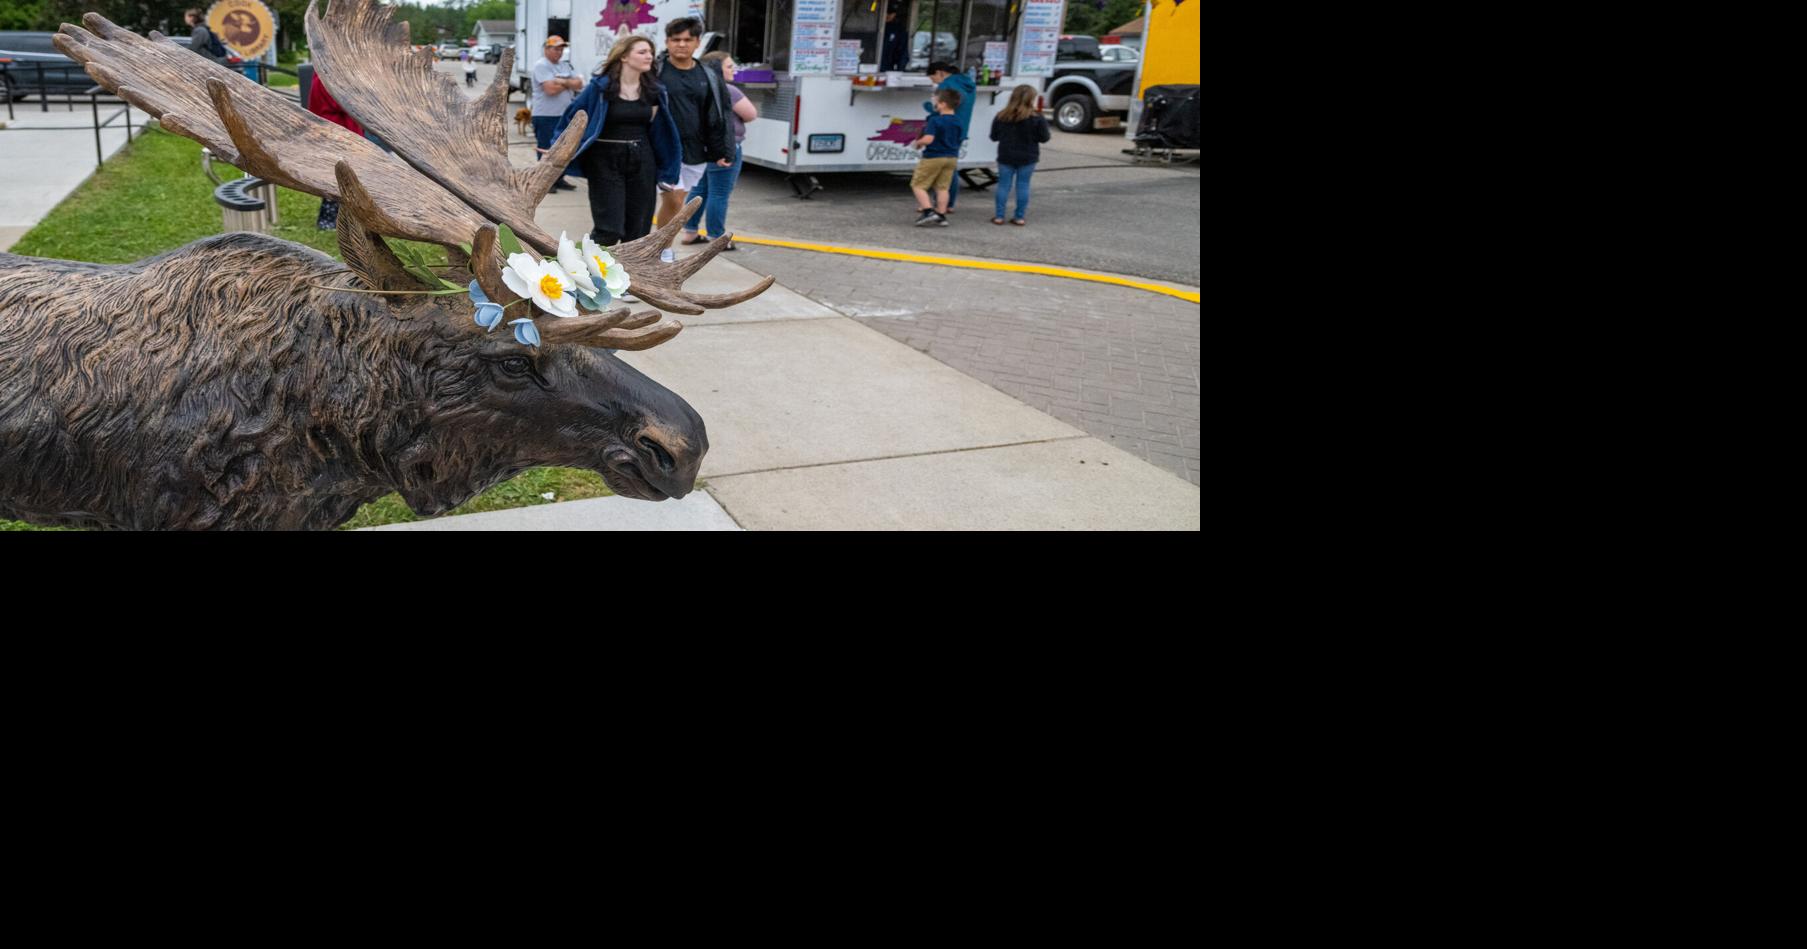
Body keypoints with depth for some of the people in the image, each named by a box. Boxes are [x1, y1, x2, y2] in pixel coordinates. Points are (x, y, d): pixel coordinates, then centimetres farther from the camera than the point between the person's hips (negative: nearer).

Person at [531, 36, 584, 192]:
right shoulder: (541, 66, -8)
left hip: (564, 115, 7)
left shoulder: (566, 66, 15)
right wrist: (568, 83, -4)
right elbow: (551, 89, -20)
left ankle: (558, 179, 22)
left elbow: (579, 84, 2)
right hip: (546, 116, -7)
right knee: (546, 150, -3)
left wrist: (561, 81, -13)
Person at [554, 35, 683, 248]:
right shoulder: (601, 87, -9)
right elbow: (573, 116, -3)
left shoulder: (654, 91, 5)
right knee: (609, 229, -9)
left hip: (642, 161, 5)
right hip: (606, 162, -5)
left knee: (638, 229, 6)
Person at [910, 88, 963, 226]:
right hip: (951, 157, 7)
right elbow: (961, 140, 12)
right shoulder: (958, 121, 5)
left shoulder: (935, 120, -18)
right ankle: (941, 215, 12)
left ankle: (929, 211, -9)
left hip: (933, 157, -7)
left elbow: (928, 139, -27)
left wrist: (917, 143, -9)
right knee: (942, 187, 14)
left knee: (918, 185, 3)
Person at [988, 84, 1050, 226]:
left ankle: (999, 216, 5)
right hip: (1027, 157, -1)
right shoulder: (1036, 118, -11)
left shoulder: (1001, 116, -4)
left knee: (1003, 185, 7)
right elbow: (1044, 137, -6)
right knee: (1023, 185, 6)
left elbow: (994, 136, 4)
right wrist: (1050, 134, 16)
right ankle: (1019, 217, 7)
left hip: (1006, 157, 1)